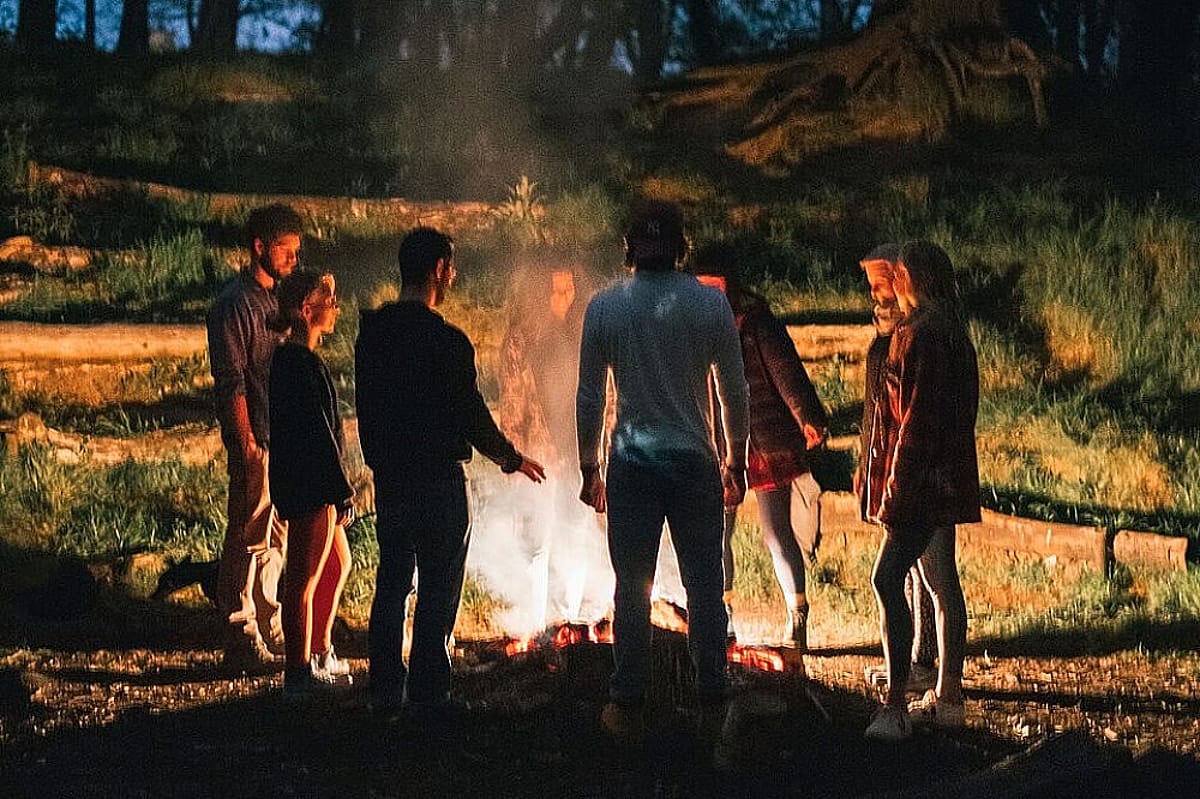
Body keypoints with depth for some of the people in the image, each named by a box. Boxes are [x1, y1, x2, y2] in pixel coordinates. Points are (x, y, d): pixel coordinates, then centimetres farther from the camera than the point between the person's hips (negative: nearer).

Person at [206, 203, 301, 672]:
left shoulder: (276, 299, 15)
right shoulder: (236, 303, -12)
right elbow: (231, 381, -17)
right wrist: (247, 442, -20)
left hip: (285, 438, 9)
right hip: (255, 442, -9)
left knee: (278, 539, 15)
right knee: (250, 540, -5)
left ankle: (270, 632, 25)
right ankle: (243, 644, -2)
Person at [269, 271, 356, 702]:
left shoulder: (287, 358, 12)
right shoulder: (302, 363, -20)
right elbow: (319, 432, -22)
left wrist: (339, 487, 23)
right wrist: (343, 491, -18)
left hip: (305, 483, 11)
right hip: (310, 485, -11)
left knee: (338, 563, 23)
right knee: (304, 578, -3)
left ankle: (321, 654, 34)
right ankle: (299, 674, 5)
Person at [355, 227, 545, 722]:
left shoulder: (372, 332, 4)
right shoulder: (446, 342, -17)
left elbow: (366, 407, 11)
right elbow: (470, 415, -12)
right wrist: (511, 459, 2)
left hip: (389, 476, 7)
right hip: (438, 477, -6)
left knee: (391, 583, 13)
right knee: (438, 588, 2)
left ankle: (386, 692, 15)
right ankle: (429, 694, 5)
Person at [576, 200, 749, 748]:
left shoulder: (604, 307, -2)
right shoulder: (711, 305, -3)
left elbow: (589, 396, 3)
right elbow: (734, 392, 2)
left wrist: (589, 467, 12)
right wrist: (736, 461, 13)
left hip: (631, 463, 0)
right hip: (695, 461, 0)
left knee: (632, 589, 6)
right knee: (704, 588, 6)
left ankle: (628, 708, 8)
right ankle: (712, 707, 8)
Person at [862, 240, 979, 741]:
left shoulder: (920, 336, -16)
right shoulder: (952, 333, 15)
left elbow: (918, 417, -20)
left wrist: (899, 484, -20)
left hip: (922, 480, -11)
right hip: (946, 478, 11)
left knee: (887, 580, -15)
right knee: (941, 584, 13)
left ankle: (895, 707, -20)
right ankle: (948, 698, 19)